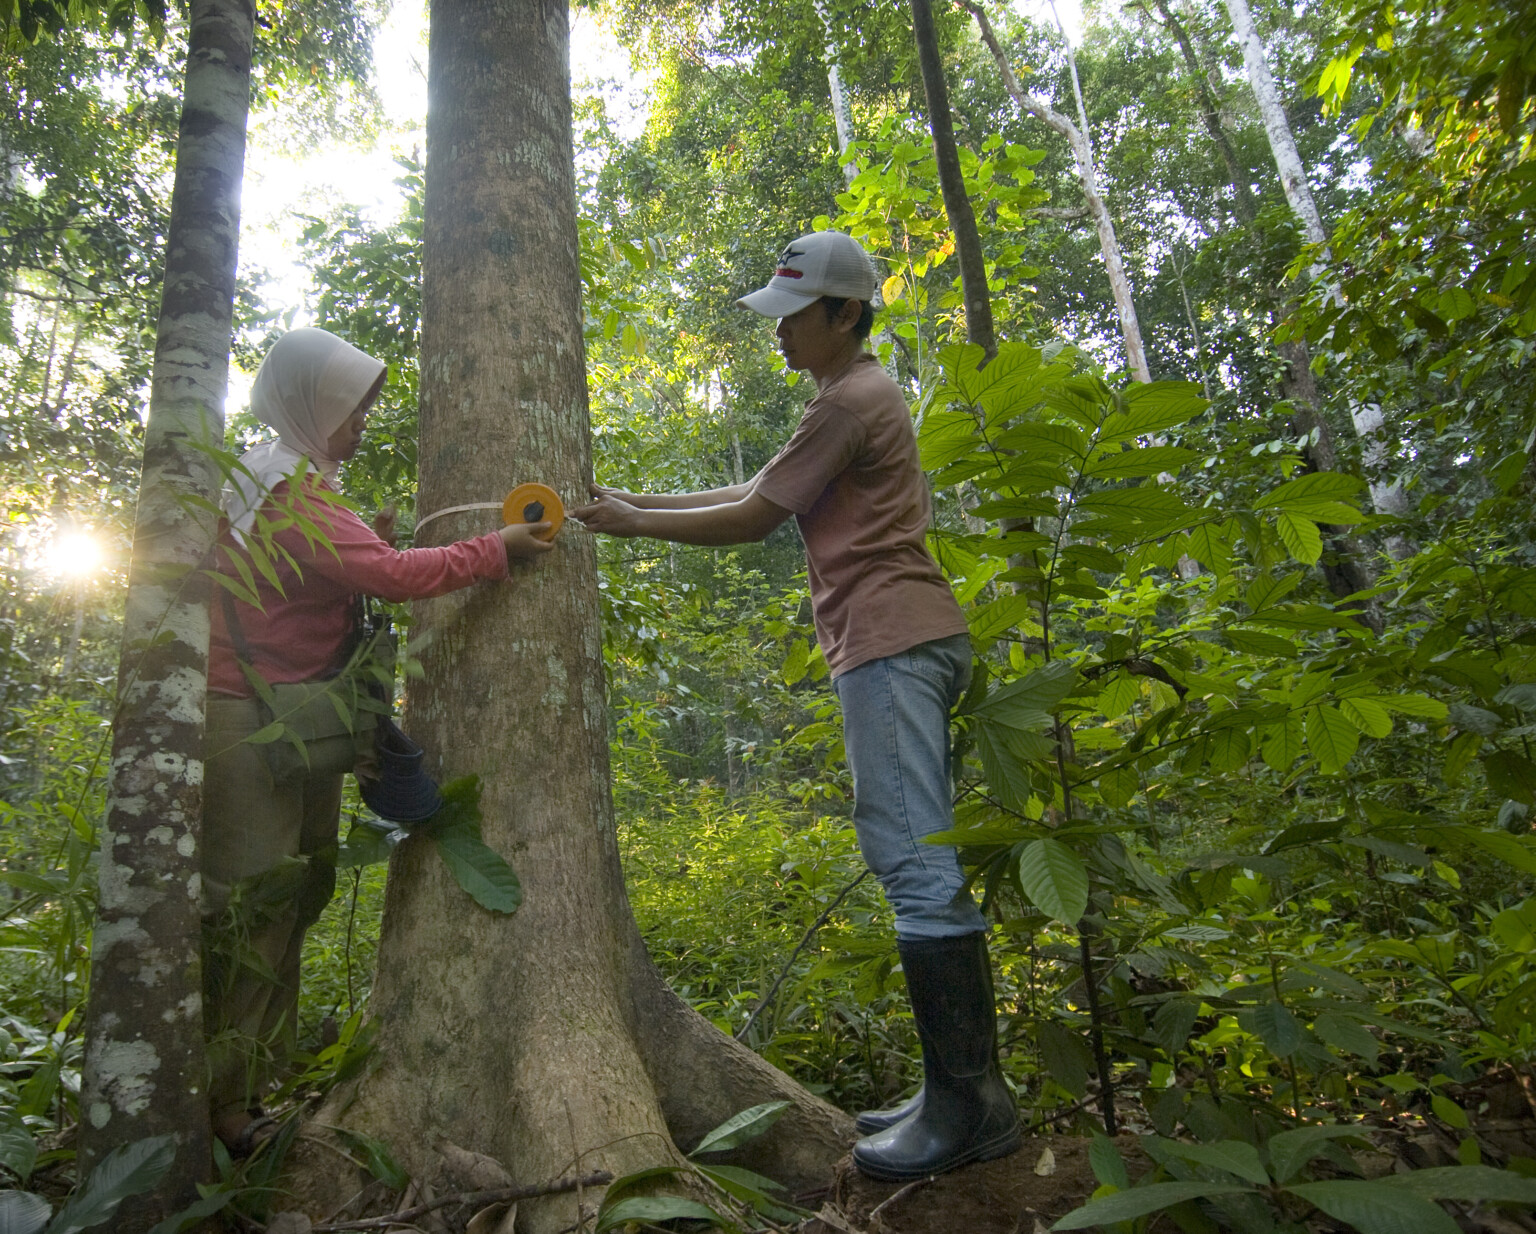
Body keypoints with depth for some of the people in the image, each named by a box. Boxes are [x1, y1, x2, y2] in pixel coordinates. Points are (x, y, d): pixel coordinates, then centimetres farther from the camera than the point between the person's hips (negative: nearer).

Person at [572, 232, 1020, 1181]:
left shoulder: (851, 400, -7)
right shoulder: (865, 396, 26)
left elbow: (751, 521, -7)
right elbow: (754, 493, 24)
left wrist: (632, 525, 4)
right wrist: (638, 499, 20)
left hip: (891, 641, -11)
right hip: (907, 641, 11)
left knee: (916, 866, -12)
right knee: (925, 864, 8)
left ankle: (968, 1104, -6)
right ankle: (968, 1091, 14)